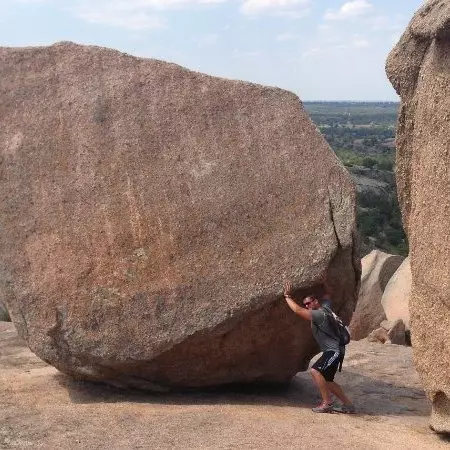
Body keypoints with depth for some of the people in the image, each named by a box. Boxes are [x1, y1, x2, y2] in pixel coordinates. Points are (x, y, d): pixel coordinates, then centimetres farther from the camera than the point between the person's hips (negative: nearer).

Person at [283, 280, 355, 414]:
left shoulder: (319, 314, -19)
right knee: (326, 380, 15)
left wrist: (288, 296, -14)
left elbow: (297, 310, -24)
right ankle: (348, 405, 21)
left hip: (335, 350, -11)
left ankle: (327, 403, -21)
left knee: (316, 370, -26)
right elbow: (327, 293, 28)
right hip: (331, 351, 11)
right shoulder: (325, 306, 8)